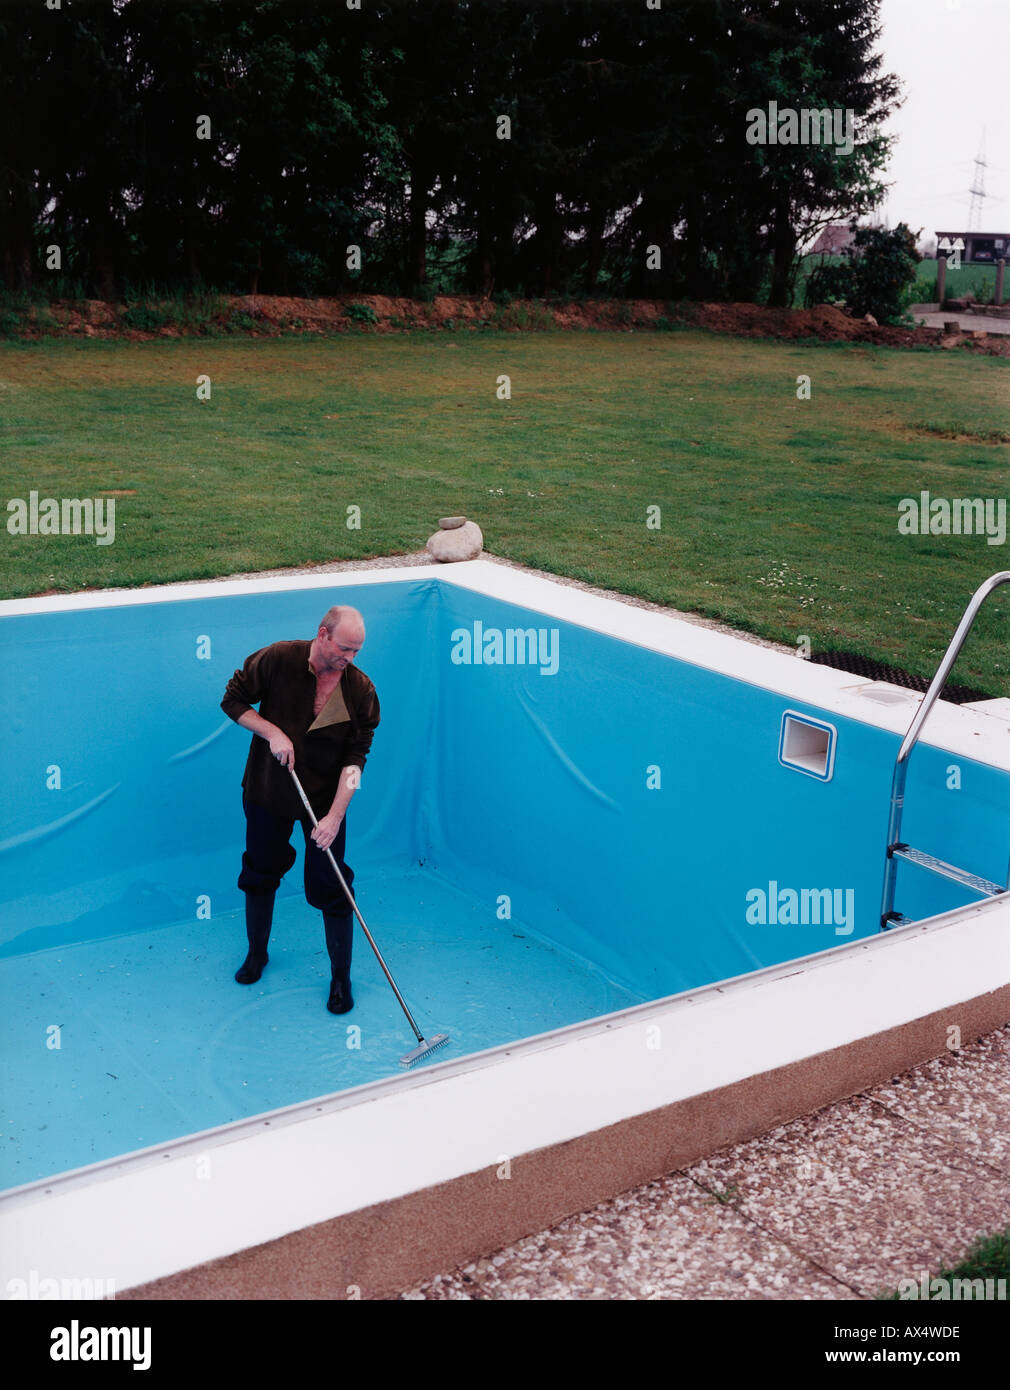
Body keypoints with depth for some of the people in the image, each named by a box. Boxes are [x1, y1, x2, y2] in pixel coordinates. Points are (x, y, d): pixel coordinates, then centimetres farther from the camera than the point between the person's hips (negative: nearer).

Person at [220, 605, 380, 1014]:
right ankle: (257, 953, 40)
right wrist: (272, 732, -19)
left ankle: (341, 976, 17)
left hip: (325, 799, -1)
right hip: (266, 791, 1)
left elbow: (355, 758, -15)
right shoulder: (276, 659, -15)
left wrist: (335, 815, -23)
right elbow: (234, 700, -4)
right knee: (260, 874, 16)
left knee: (332, 888, 0)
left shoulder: (361, 691, -15)